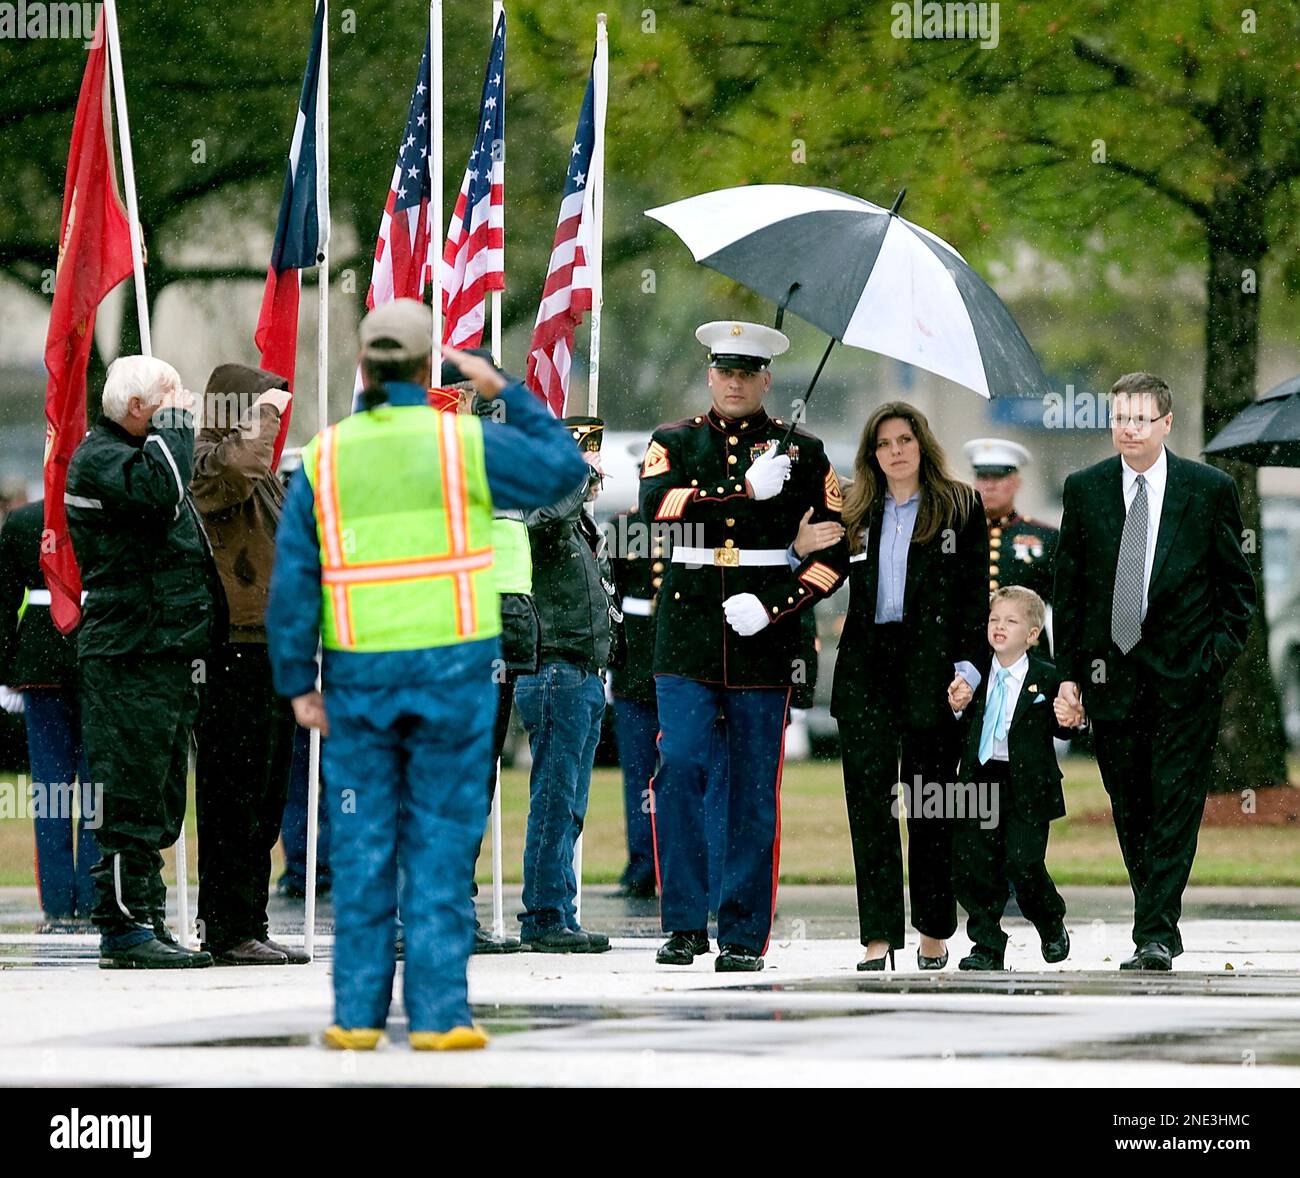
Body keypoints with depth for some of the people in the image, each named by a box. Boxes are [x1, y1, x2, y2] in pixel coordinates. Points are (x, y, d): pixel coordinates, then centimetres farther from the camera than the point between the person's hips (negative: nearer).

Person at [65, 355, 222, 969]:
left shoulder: (135, 453, 22)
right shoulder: (99, 458, -10)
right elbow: (160, 490, -30)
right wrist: (174, 424, -14)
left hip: (169, 654, 10)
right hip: (129, 657, -10)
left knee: (159, 803, 12)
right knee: (133, 797, -10)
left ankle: (147, 923, 16)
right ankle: (124, 926, -9)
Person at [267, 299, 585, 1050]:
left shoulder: (325, 459, 1)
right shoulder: (462, 442, -5)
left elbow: (293, 582, -1)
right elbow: (564, 470, 8)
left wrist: (298, 683, 4)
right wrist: (505, 391, 14)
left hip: (361, 677, 2)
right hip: (452, 670, -2)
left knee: (364, 847, 8)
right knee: (442, 845, 2)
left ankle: (359, 1014, 8)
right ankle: (438, 1014, 0)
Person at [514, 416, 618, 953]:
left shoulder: (590, 531, 20)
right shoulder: (545, 521, -10)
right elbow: (555, 512, -35)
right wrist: (583, 470, -19)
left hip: (587, 681, 10)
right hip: (557, 675, -10)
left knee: (568, 807, 10)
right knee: (555, 801, -9)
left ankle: (559, 918, 13)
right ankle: (544, 918, -8)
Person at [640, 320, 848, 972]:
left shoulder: (803, 451, 8)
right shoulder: (675, 442, 10)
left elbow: (834, 551, 5)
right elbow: (653, 502, -11)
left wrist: (774, 607, -9)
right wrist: (746, 490, -16)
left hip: (764, 642, 0)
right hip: (688, 637, 0)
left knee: (754, 789, 1)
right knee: (678, 769, -11)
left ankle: (744, 935, 5)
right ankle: (684, 924, -4)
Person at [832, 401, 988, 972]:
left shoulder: (960, 507, 4)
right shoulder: (857, 512, 14)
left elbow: (975, 596, 1)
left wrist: (967, 666, -8)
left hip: (930, 665, -3)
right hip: (866, 668, 3)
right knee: (869, 800, -5)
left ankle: (934, 933, 13)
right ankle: (878, 937, -6)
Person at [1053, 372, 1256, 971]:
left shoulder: (1210, 490, 1)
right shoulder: (1085, 490, 6)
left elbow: (1236, 584, 7)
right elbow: (1068, 586, 10)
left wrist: (1220, 653, -4)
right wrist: (1069, 672, 4)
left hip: (1185, 674, -3)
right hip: (1111, 671, 3)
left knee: (1175, 809, -7)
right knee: (1131, 812, 6)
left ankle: (1155, 936, -9)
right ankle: (1158, 927, 16)